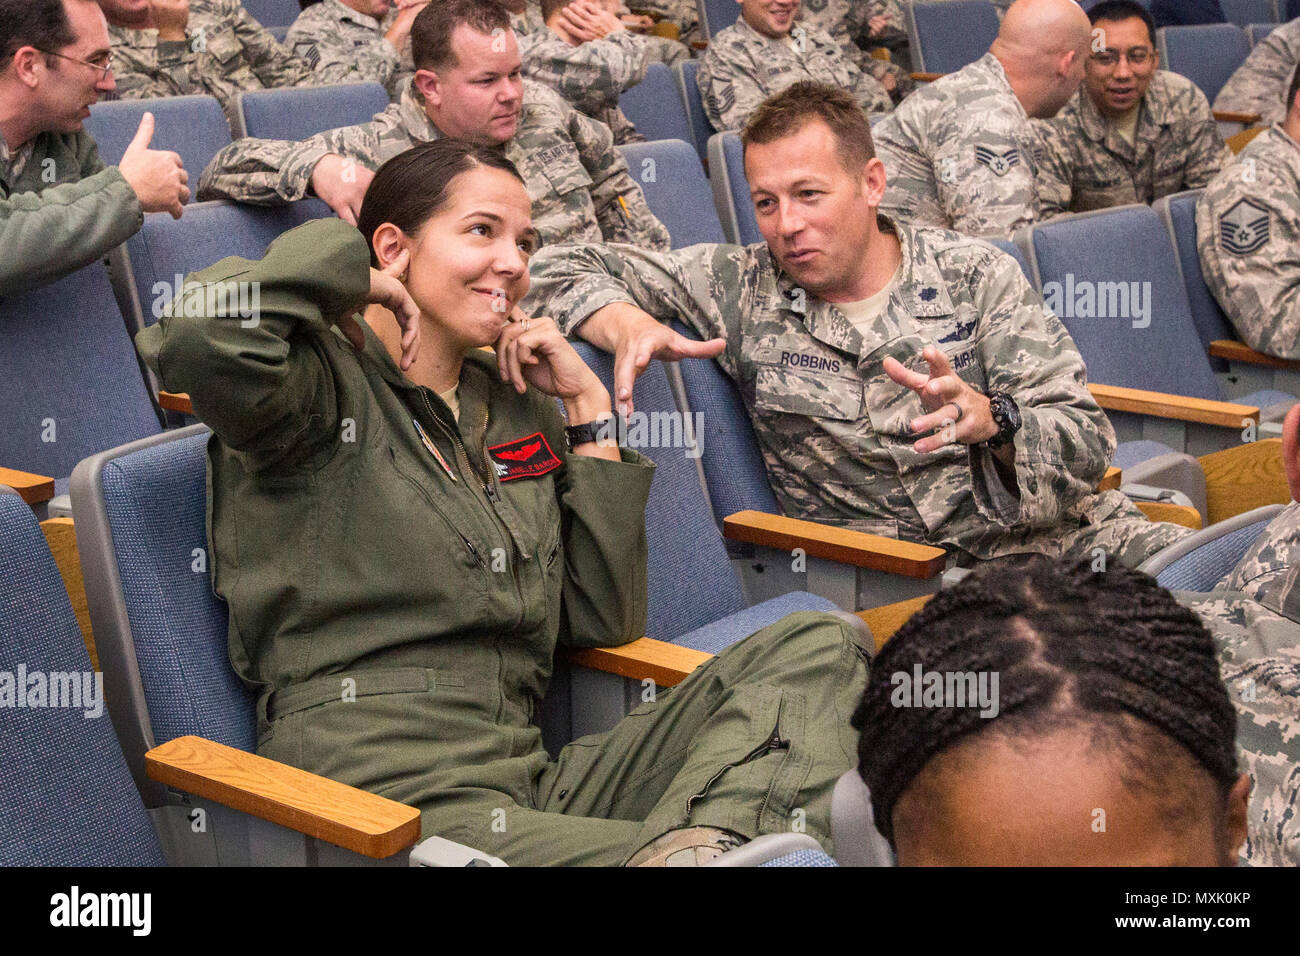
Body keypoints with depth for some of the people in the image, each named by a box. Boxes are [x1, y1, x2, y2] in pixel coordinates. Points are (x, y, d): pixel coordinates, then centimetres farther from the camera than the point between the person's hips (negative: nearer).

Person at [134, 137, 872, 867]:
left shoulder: (518, 403, 20)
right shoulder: (324, 383, 0)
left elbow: (602, 621, 16)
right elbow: (201, 337, -26)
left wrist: (589, 407, 12)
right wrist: (347, 265, -5)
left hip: (530, 780, 9)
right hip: (379, 795, -9)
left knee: (821, 646, -11)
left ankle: (700, 837, -33)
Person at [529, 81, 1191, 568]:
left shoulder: (974, 274, 5)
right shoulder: (740, 290, 7)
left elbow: (1085, 442, 0)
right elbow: (562, 270, 10)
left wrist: (989, 419, -22)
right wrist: (630, 326, -12)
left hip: (1056, 536, 2)